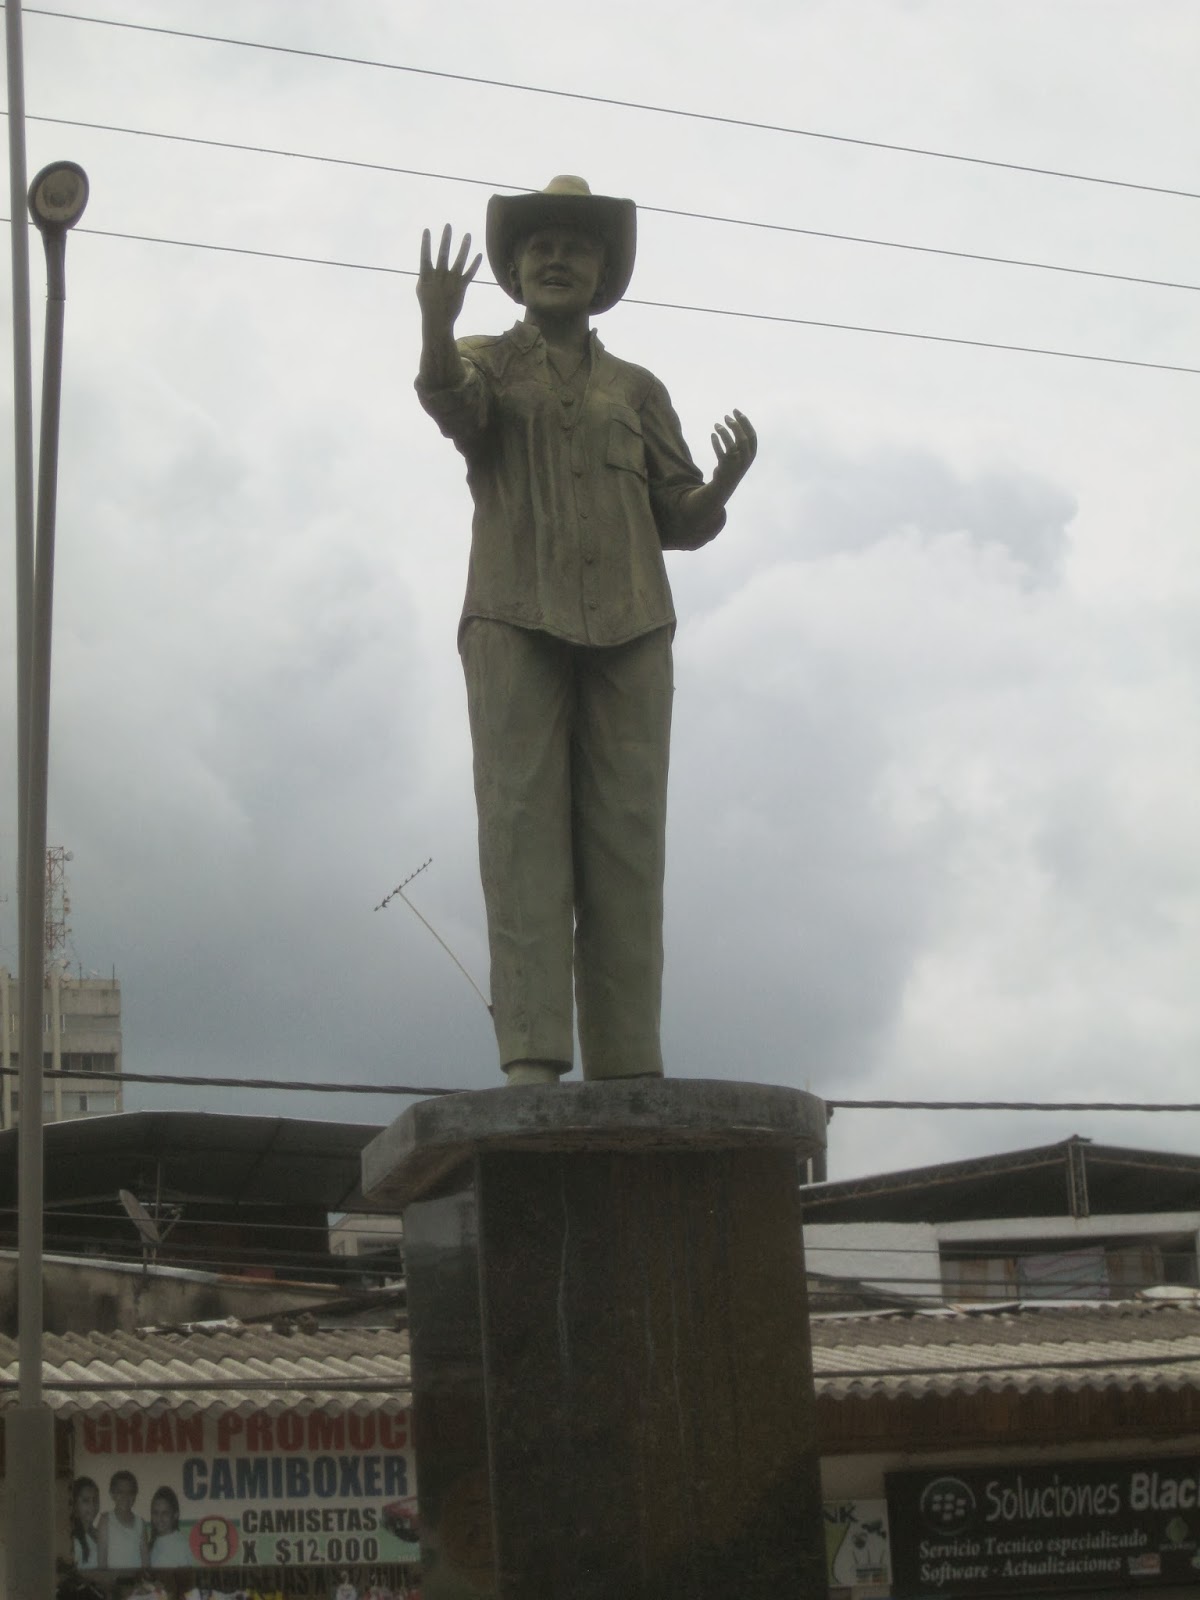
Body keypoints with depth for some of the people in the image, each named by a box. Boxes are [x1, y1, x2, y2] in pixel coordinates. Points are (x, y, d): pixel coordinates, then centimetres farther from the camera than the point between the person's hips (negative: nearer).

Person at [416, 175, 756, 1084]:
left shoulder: (637, 390, 22)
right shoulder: (484, 364, 15)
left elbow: (680, 521, 14)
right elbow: (450, 402, -11)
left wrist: (726, 484, -8)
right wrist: (437, 324, -32)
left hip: (628, 629, 2)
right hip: (516, 621, -2)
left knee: (626, 837, -6)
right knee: (523, 823, -11)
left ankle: (627, 1067, -10)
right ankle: (531, 1057, -16)